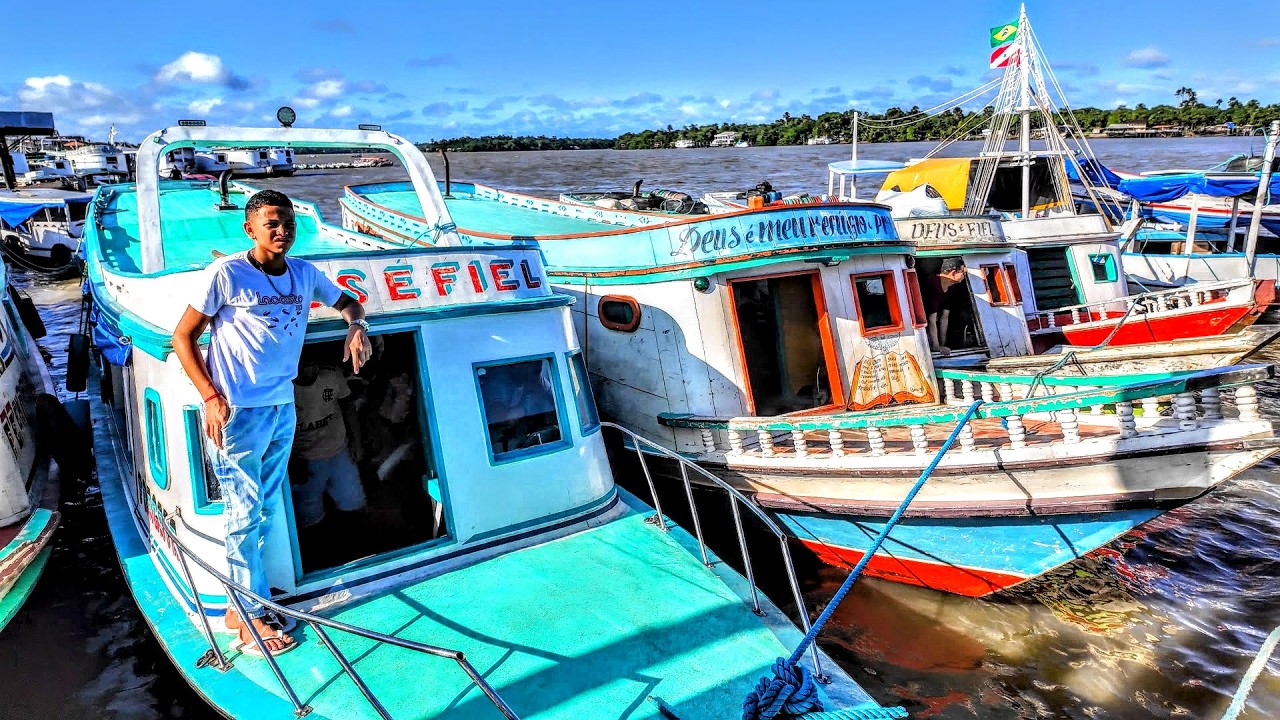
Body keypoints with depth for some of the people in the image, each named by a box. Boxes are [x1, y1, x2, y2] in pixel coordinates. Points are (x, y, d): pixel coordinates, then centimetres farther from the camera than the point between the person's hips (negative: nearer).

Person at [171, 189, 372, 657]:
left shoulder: (304, 273, 4)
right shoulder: (225, 274, -11)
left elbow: (347, 302, 21)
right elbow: (183, 337, -7)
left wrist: (357, 325, -3)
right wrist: (210, 397, -15)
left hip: (283, 408, 6)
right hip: (236, 412, -6)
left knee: (264, 511, 14)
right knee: (245, 514, 1)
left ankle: (241, 603, 29)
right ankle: (250, 618, 14)